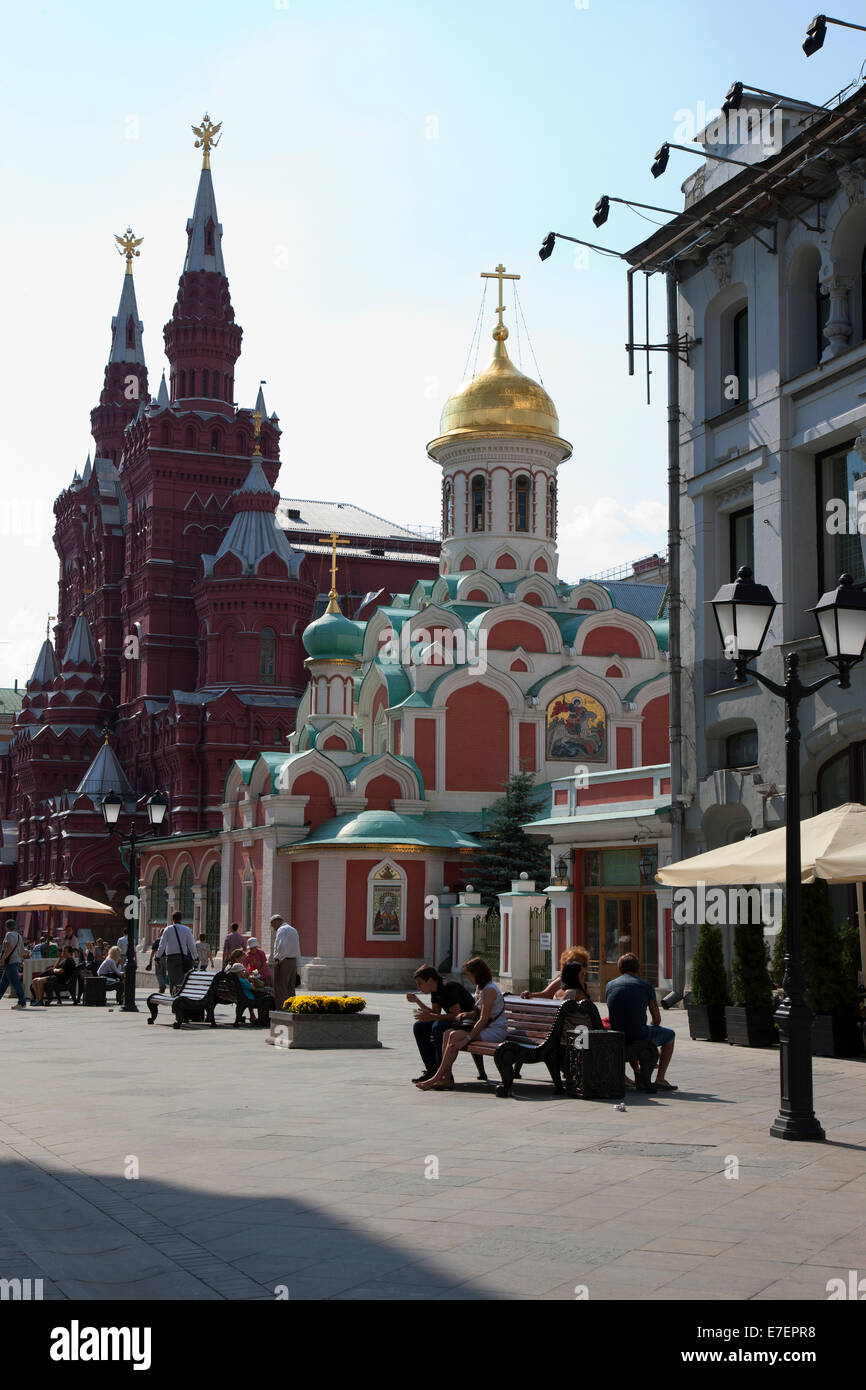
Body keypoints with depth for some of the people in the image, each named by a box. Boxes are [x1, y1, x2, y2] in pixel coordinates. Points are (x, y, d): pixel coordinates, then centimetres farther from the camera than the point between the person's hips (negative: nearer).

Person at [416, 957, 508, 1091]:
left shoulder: (490, 990, -16)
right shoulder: (479, 987, 14)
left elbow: (483, 1020, -21)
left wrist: (467, 1039, -23)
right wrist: (466, 1014, -3)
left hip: (496, 1030, -9)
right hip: (485, 1028, 9)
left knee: (455, 1036, -24)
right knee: (448, 1033, -11)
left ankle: (437, 1078, -20)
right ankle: (446, 1078, -19)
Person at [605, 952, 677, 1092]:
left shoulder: (610, 986, 7)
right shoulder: (646, 985, -2)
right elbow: (657, 1019, 1)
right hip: (638, 1035, -4)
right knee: (670, 1035, 24)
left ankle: (638, 1075, 41)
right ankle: (660, 1079, 15)